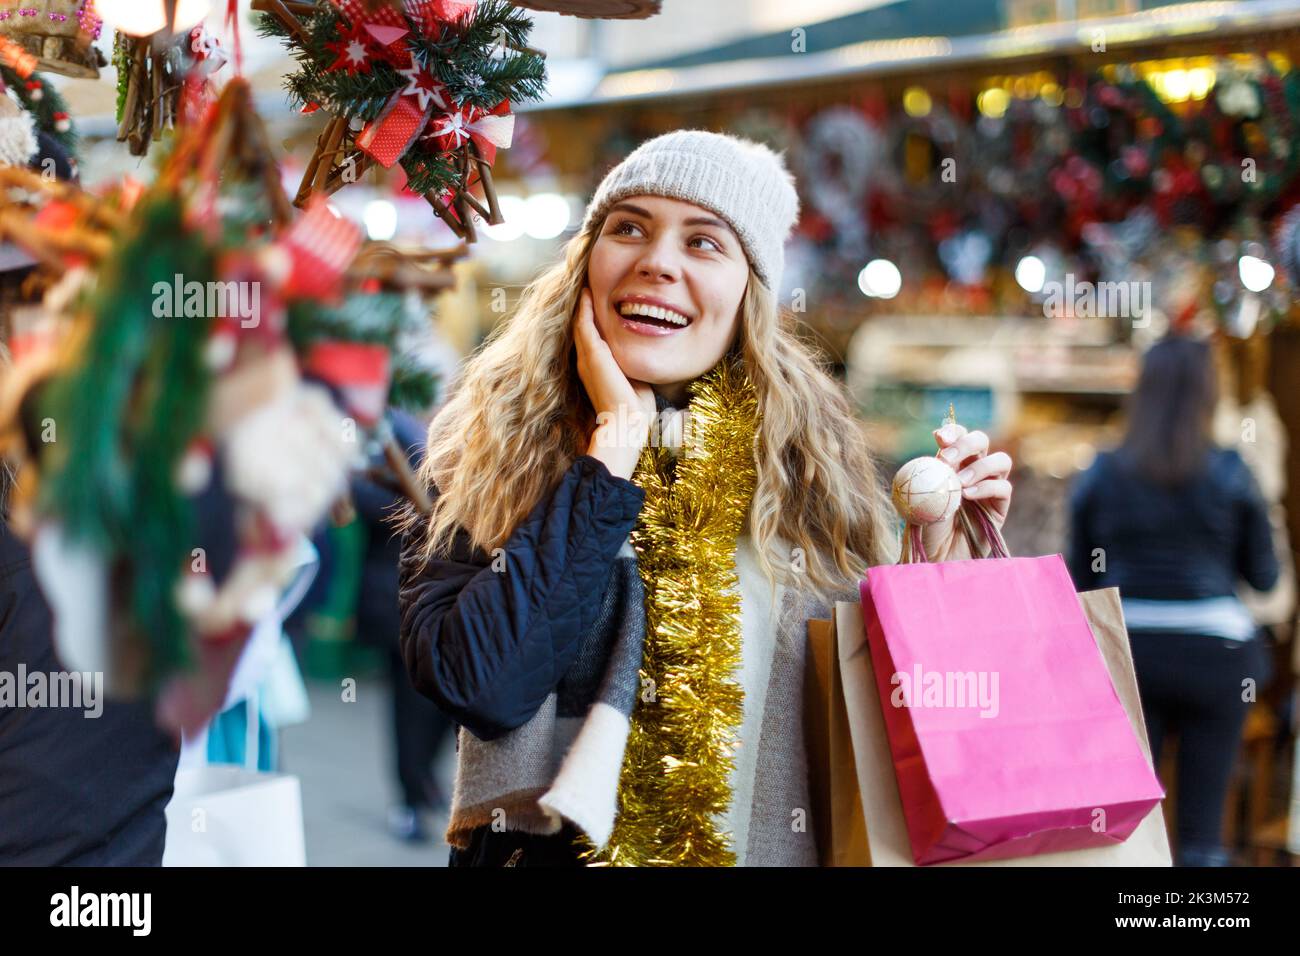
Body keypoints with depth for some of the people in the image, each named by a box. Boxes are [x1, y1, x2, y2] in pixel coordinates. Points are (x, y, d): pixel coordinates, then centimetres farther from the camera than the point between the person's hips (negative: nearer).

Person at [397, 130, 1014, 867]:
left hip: (776, 849, 2)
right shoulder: (486, 451, 1)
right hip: (549, 847, -2)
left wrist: (941, 558, -2)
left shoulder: (809, 462, 5)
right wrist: (615, 441, -10)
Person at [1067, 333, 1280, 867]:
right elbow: (1263, 575, 6)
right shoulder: (1231, 474, -3)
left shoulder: (1098, 477, 1)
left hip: (1126, 649, 2)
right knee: (1201, 825, 5)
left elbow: (1081, 578, 4)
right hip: (1212, 653, -1)